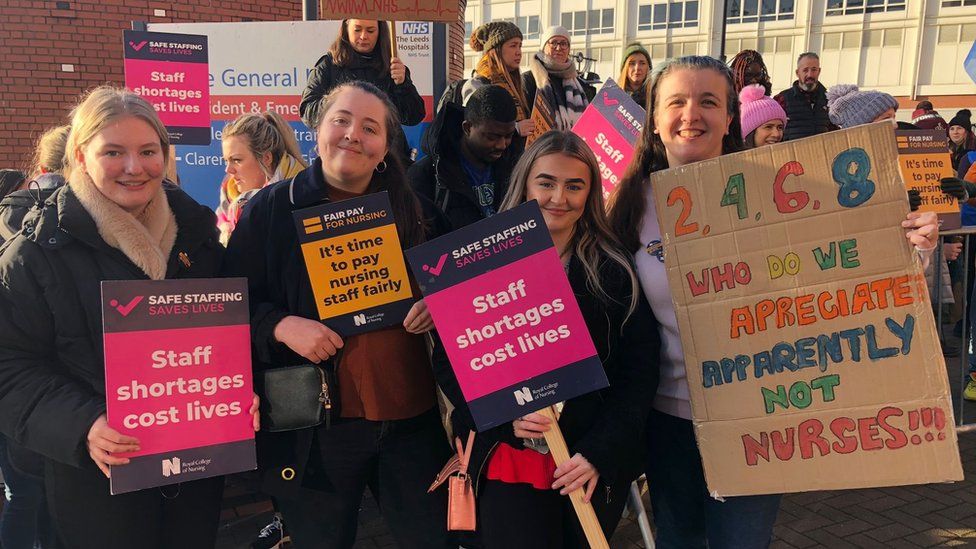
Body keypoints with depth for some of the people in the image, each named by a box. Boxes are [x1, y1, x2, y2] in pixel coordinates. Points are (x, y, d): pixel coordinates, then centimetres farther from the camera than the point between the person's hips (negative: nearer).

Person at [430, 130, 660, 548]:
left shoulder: (615, 270, 0)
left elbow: (640, 368, -2)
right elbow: (448, 361, 1)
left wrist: (600, 452, -11)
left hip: (596, 469, 1)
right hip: (509, 462, -1)